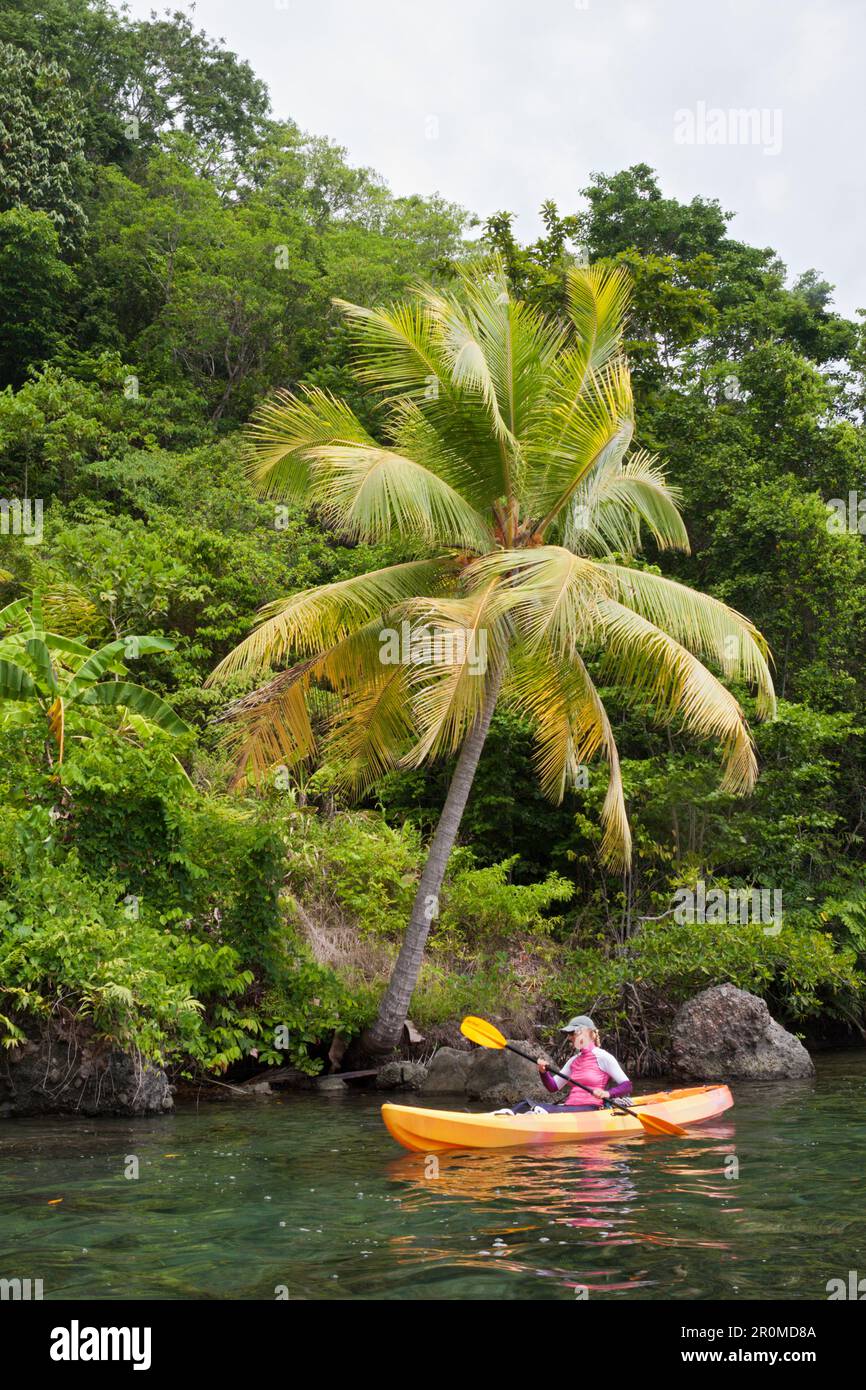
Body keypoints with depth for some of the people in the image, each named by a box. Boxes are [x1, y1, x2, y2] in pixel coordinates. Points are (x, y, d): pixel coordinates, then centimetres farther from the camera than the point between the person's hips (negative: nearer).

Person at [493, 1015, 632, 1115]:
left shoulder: (602, 1057, 0)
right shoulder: (574, 1061, 22)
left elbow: (627, 1086, -6)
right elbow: (553, 1086, 22)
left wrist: (607, 1093, -25)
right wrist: (544, 1071, 2)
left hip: (589, 1110, -6)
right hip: (569, 1106, 6)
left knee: (557, 1111, -38)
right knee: (528, 1103, -20)